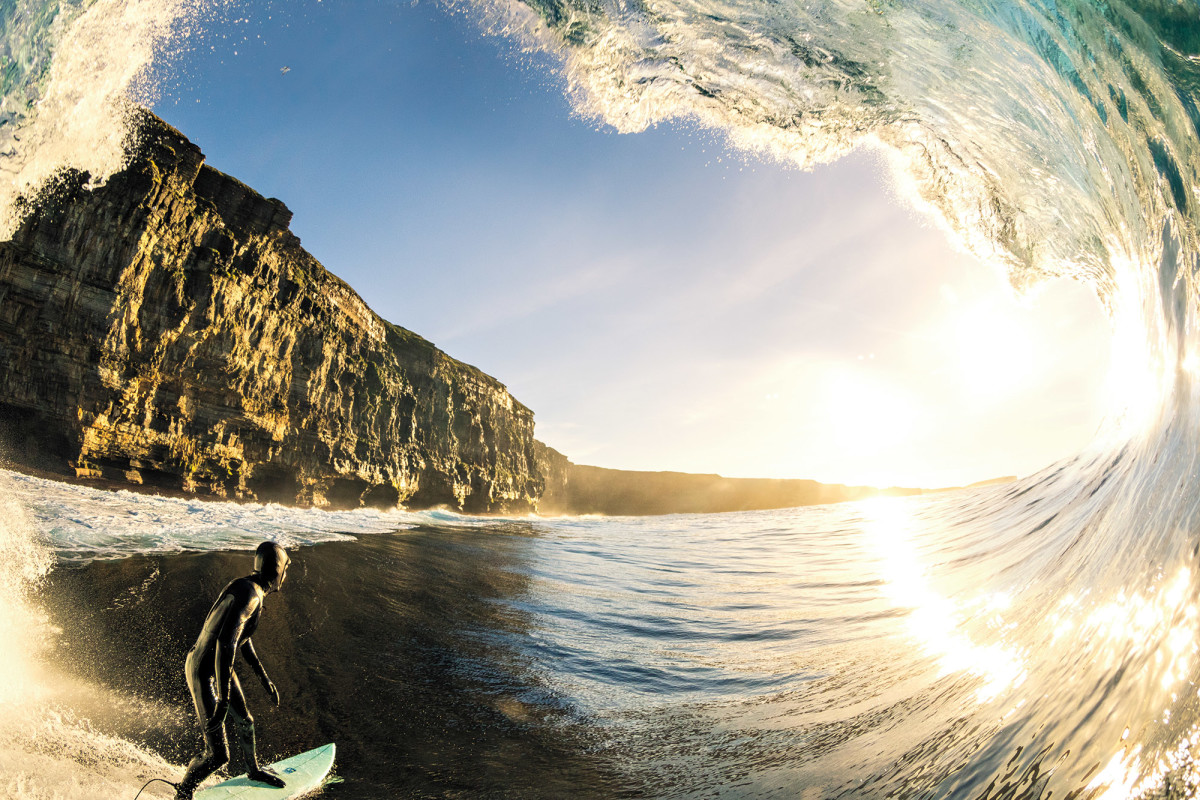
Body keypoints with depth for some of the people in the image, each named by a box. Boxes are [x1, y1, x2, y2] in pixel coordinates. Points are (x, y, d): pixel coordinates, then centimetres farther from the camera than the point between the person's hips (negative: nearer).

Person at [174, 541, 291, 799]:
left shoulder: (251, 591, 3)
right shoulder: (248, 595, -29)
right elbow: (226, 643, -35)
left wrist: (264, 679, 21)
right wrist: (223, 700, -33)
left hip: (221, 667, 10)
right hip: (204, 674, -10)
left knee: (243, 721, 27)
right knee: (217, 754, -4)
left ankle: (254, 770, 51)